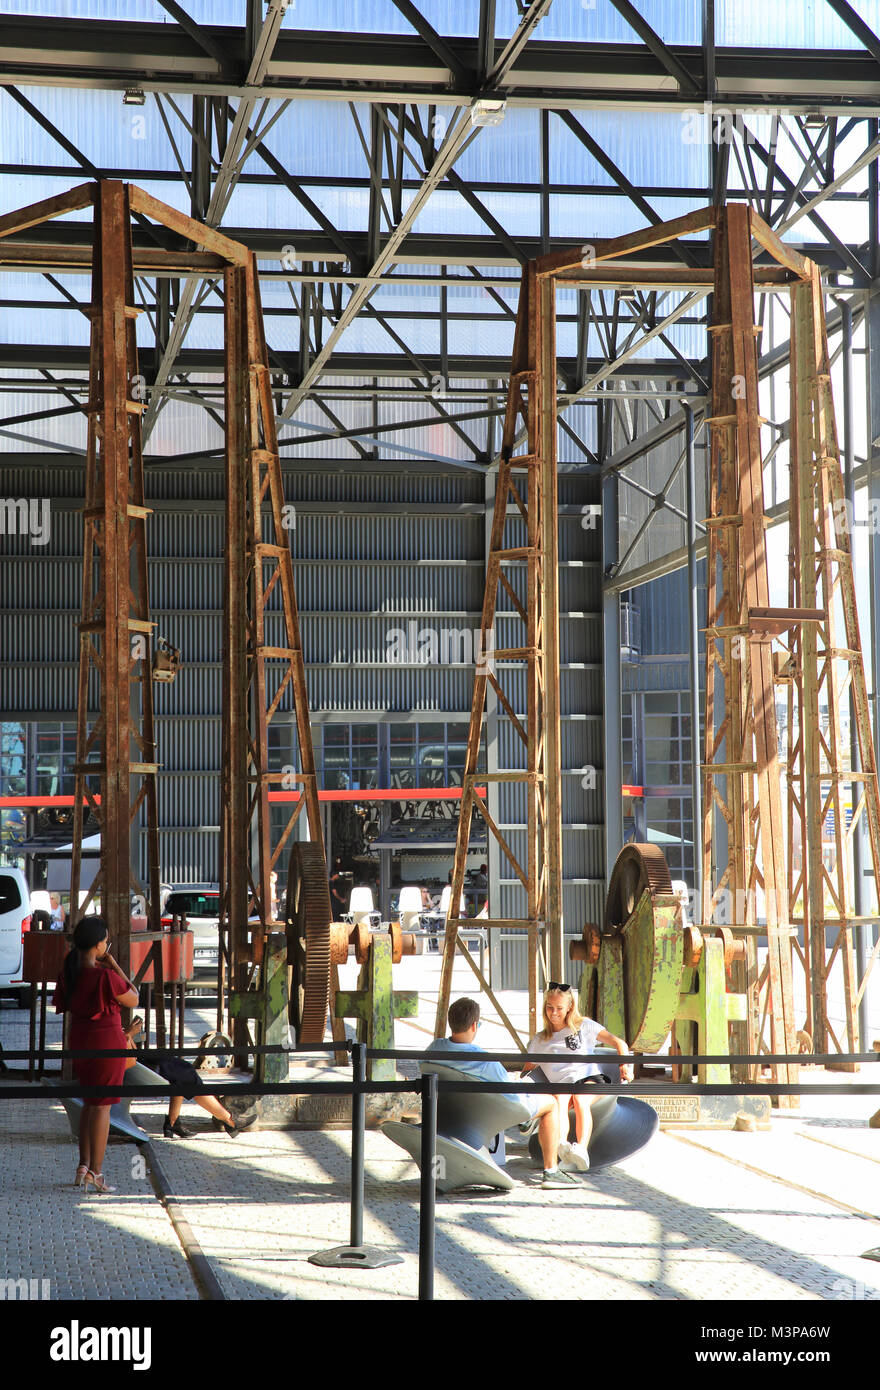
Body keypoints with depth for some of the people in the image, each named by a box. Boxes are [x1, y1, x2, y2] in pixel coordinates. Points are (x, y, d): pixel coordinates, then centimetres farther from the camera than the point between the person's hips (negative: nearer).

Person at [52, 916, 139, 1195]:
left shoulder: (69, 971, -1)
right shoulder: (105, 976, -23)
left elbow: (61, 1005, 13)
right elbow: (132, 999, -8)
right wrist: (113, 965, -7)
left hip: (79, 1040, 7)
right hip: (107, 1039, -7)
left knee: (89, 1103, 19)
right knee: (102, 1106, 1)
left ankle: (84, 1166, 21)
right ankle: (95, 1173, 4)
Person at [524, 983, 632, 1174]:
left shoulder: (584, 1026, 16)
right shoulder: (539, 1041, 23)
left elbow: (619, 1044, 10)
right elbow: (527, 1071, 24)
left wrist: (624, 1067, -7)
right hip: (561, 1085, 1)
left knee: (580, 1099, -37)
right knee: (559, 1098, -36)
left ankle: (582, 1149, -57)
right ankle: (561, 1146, -61)